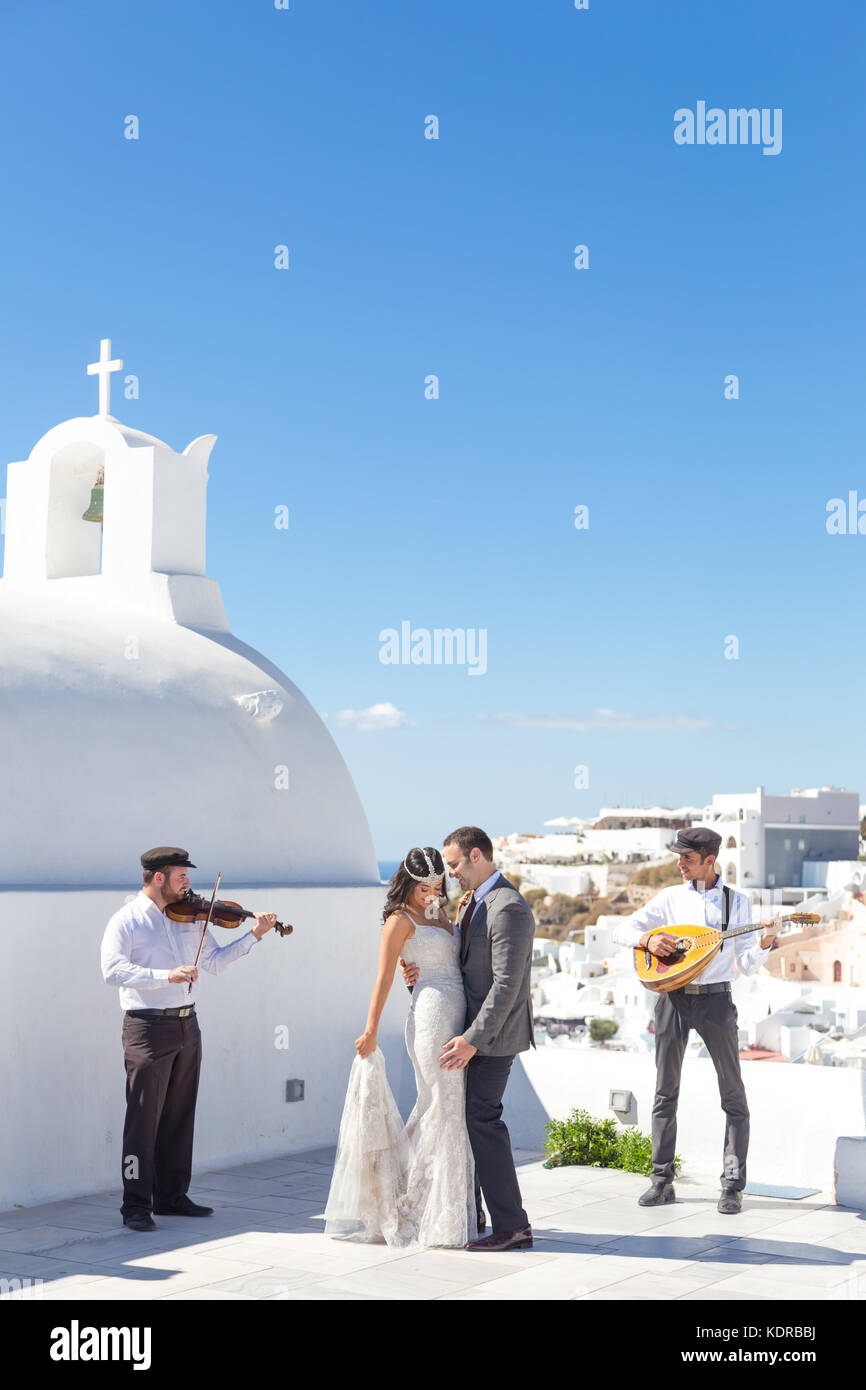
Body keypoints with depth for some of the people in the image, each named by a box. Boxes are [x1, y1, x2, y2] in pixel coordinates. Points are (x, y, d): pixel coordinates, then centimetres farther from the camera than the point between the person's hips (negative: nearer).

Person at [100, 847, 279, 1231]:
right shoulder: (126, 921, -7)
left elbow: (215, 962, 17)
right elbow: (113, 970, -20)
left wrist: (254, 935, 8)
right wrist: (166, 976, -30)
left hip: (187, 1027, 6)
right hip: (148, 1029, -6)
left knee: (179, 1117, 12)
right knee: (144, 1117, -4)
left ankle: (171, 1196, 23)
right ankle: (136, 1205, 3)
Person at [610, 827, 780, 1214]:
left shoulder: (737, 902, 3)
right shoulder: (670, 898, 6)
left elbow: (746, 966, 0)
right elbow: (620, 931, 5)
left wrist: (764, 942, -19)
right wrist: (647, 938, -14)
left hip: (715, 999, -2)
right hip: (673, 998, 2)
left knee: (733, 1095, -2)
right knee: (665, 1092, 7)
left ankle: (732, 1185, 4)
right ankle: (662, 1179, 16)